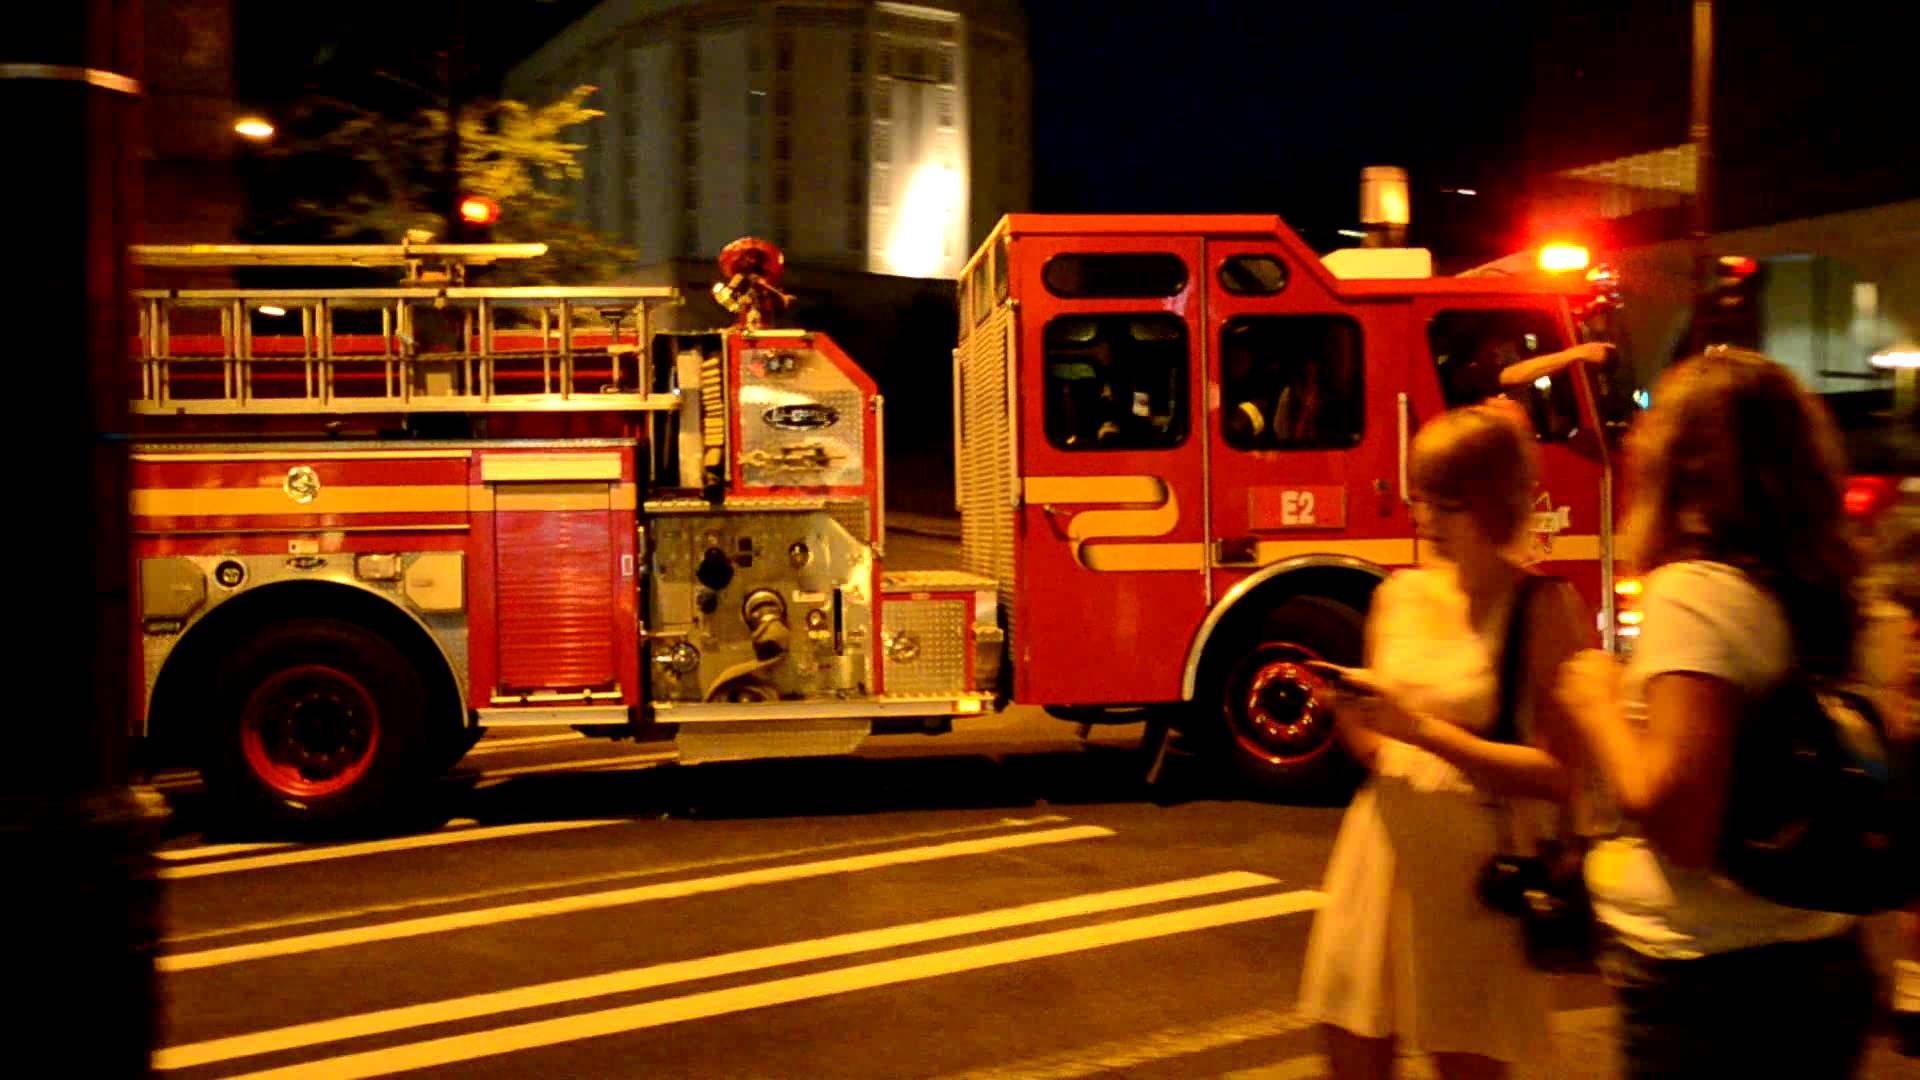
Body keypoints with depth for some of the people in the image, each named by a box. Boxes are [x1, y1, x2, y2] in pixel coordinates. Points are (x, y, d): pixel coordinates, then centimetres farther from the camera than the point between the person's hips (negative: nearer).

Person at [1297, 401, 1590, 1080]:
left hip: (1474, 868, -5)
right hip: (1381, 851, 5)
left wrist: (1423, 728, -20)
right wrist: (1354, 718, -7)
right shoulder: (1400, 594, 6)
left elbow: (1560, 775, -15)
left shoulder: (1544, 610, -9)